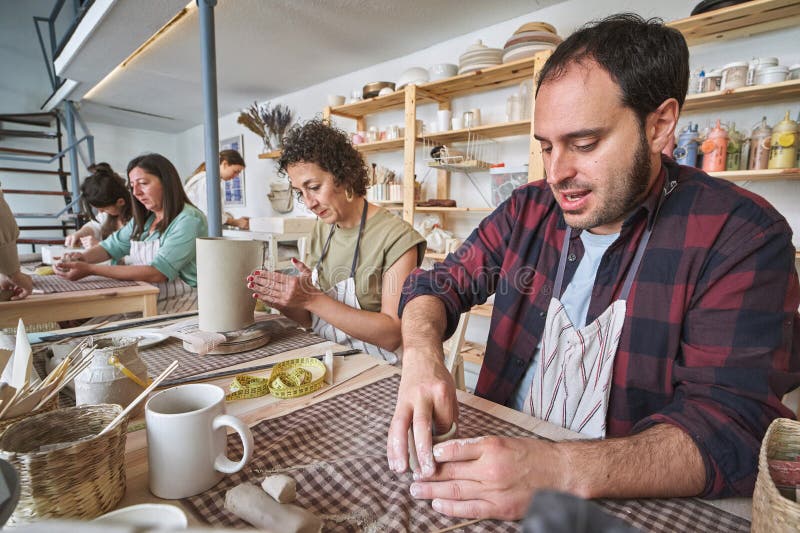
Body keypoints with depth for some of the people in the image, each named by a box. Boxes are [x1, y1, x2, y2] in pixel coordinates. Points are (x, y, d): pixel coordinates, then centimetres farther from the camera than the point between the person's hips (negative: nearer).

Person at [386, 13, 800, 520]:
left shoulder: (742, 236, -13)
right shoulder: (526, 211, -1)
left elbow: (732, 427, -19)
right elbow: (436, 285, 1)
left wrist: (563, 471, -35)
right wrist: (422, 355, -20)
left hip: (636, 503, -2)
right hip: (502, 453, 3)